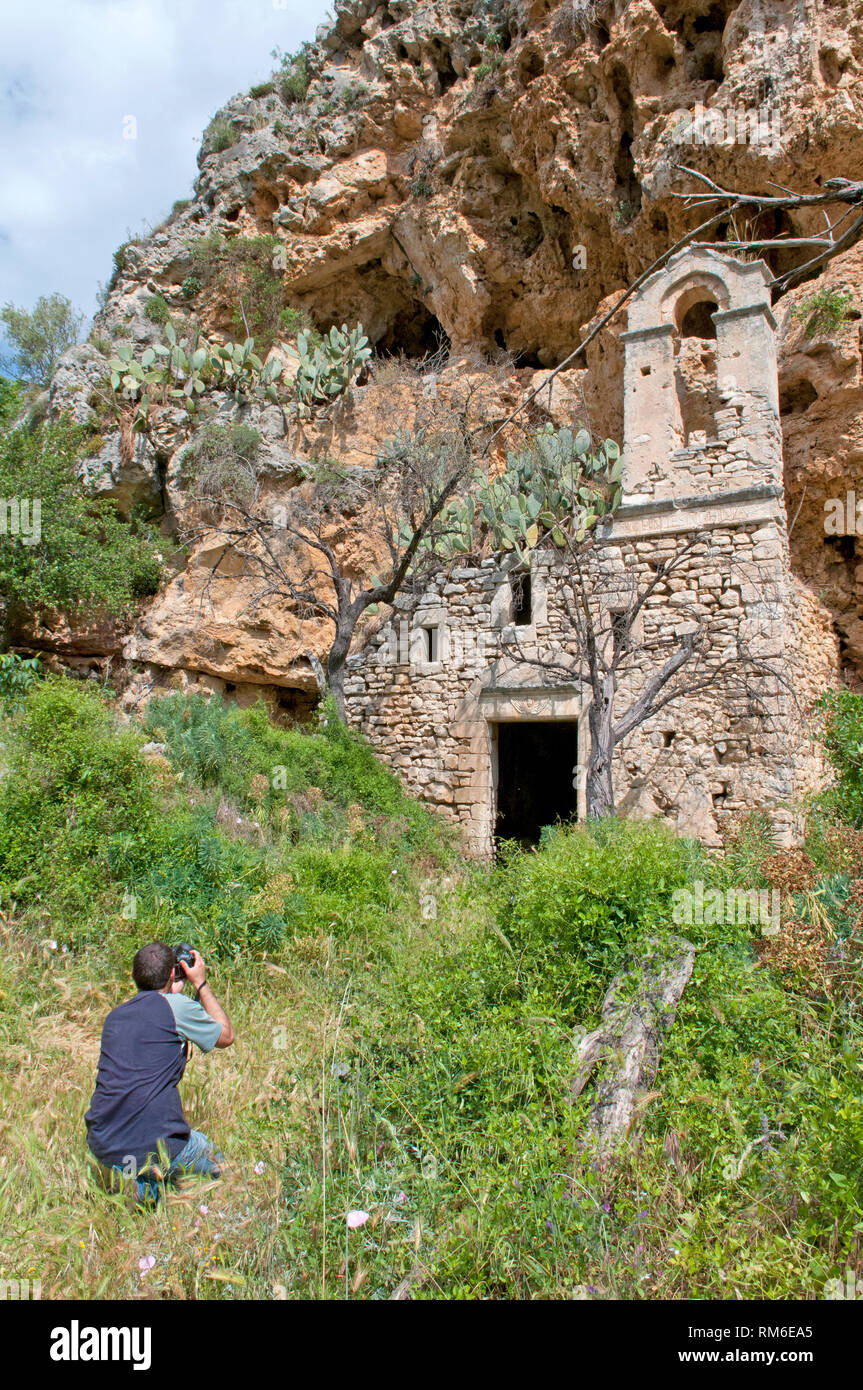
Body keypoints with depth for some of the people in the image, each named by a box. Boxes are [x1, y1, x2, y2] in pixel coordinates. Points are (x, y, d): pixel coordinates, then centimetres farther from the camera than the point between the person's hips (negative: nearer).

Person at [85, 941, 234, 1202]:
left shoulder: (115, 1014, 9)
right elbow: (227, 1036, 8)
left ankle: (129, 1173, 8)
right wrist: (202, 984, 15)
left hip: (100, 1147, 5)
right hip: (153, 1146, -5)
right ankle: (152, 1180, -1)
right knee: (216, 1164, 23)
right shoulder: (176, 1005, -9)